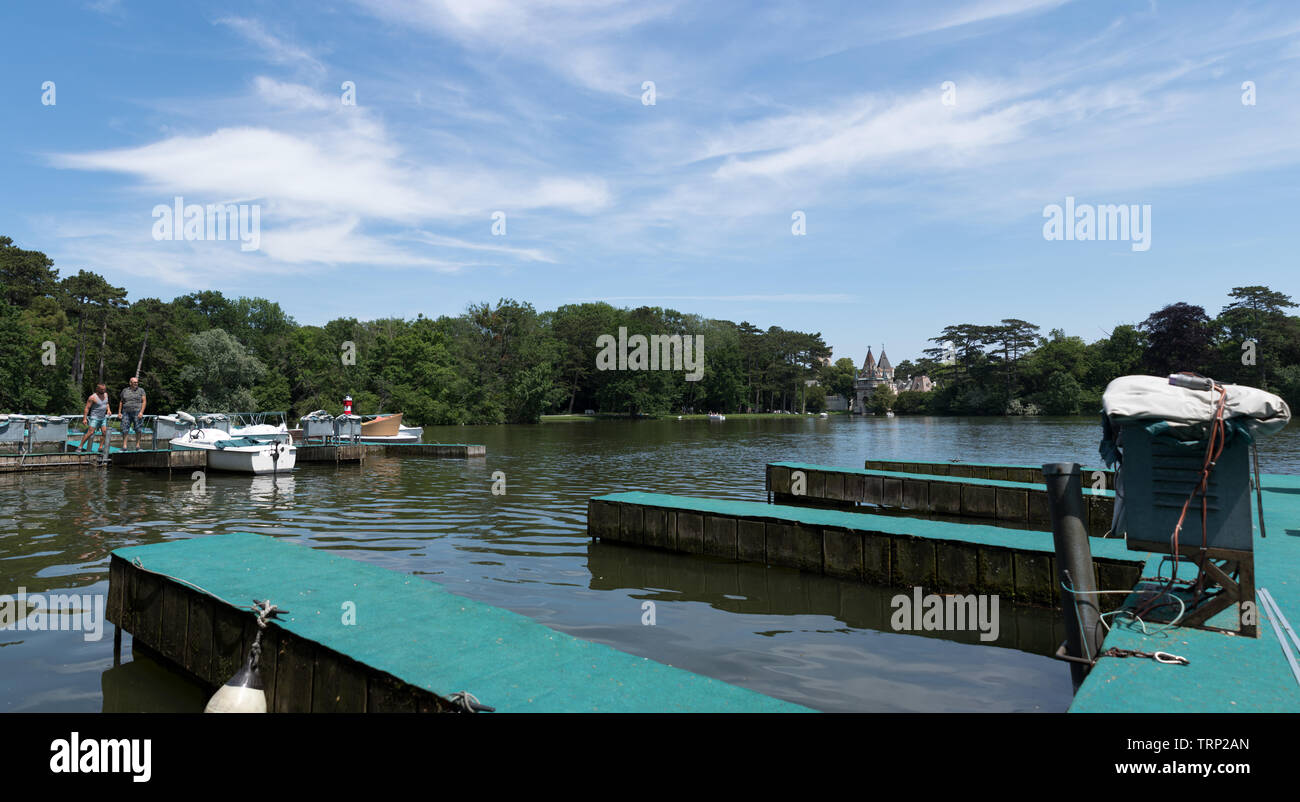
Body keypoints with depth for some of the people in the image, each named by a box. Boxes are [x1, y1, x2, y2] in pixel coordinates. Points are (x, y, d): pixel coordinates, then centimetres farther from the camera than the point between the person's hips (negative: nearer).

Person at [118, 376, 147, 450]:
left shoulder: (141, 390, 5)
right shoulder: (125, 390, 11)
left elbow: (144, 401, -1)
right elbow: (121, 402, 16)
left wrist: (141, 412, -11)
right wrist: (119, 412, 9)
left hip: (137, 412, -2)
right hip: (126, 412, 2)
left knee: (138, 430, -1)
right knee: (125, 429, -3)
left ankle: (137, 444, 6)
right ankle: (124, 445, 0)